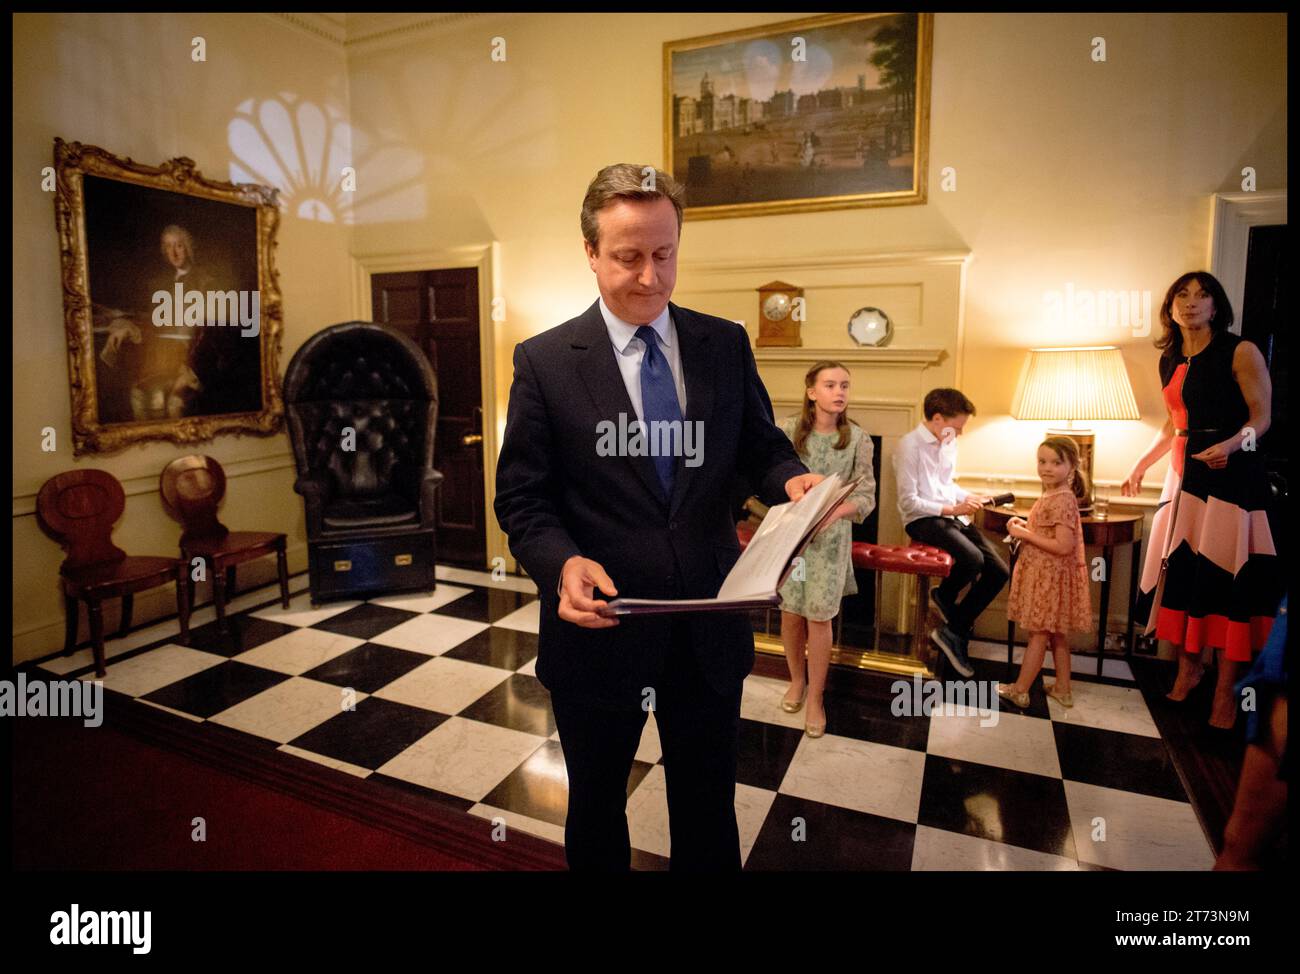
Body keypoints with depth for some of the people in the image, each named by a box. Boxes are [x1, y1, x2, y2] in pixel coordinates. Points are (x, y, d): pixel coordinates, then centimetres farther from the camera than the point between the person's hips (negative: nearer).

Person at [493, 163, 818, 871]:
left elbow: (759, 445, 7)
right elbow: (522, 497, -7)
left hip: (710, 627, 2)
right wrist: (562, 562, -26)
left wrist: (790, 480, -16)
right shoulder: (544, 360, -7)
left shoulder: (725, 344, 0)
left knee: (709, 807, 23)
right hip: (600, 629, -1)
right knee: (596, 807, 24)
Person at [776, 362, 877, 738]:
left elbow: (867, 496, -8)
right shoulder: (788, 430, -6)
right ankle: (797, 679, 34)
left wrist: (837, 509, -28)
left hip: (830, 538, -1)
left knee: (818, 617, 2)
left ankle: (816, 697, 20)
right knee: (790, 612, 10)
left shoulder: (858, 438, -6)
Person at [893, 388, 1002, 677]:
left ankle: (954, 631, 4)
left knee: (998, 571, -7)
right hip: (922, 520, -8)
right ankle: (944, 595, 5)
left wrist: (969, 497, 8)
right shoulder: (910, 445, -12)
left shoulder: (949, 443, 13)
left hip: (952, 516, 8)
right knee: (972, 559, -31)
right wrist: (951, 509, -17)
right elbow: (908, 502, -16)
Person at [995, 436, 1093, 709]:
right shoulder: (1050, 496, 10)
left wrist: (1025, 534, -20)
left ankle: (1020, 690, 11)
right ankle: (1062, 689, 28)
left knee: (1039, 634, 1)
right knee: (1056, 635, 17)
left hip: (1050, 577, -10)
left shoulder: (1062, 500, -21)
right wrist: (1025, 526, 6)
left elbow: (1063, 546, -26)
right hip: (1043, 575, 10)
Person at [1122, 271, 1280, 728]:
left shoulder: (1240, 352, -5)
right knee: (1181, 567, 4)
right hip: (1185, 472, 6)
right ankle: (1189, 667, 17)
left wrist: (1232, 444, -28)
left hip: (1232, 473, -5)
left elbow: (1262, 415, -9)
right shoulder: (1169, 361, 12)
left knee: (1227, 573, -5)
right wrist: (1141, 463, 18)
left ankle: (1226, 690, 2)